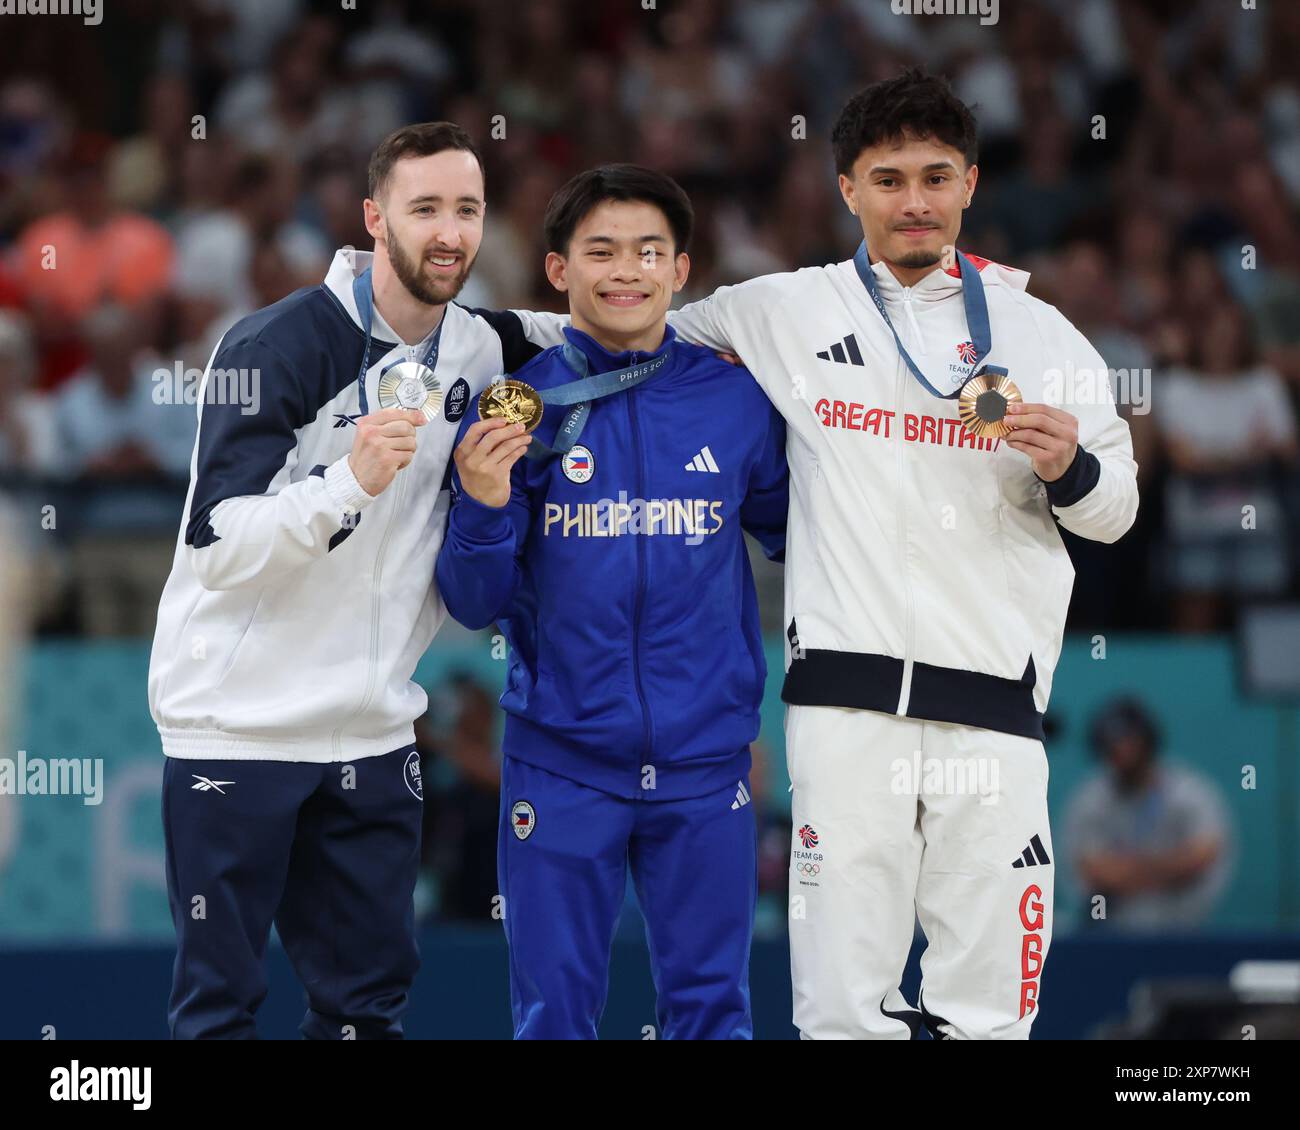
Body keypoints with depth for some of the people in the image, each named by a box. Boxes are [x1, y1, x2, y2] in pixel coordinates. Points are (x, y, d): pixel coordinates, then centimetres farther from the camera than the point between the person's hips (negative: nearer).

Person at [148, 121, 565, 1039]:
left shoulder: (481, 352, 4)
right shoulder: (277, 346, -13)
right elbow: (219, 545, -18)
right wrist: (351, 481, -32)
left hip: (373, 734, 5)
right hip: (239, 725, -5)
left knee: (370, 1004, 5)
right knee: (219, 1006, -2)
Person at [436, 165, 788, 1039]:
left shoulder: (737, 403, 2)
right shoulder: (519, 409, 0)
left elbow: (794, 536, 14)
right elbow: (476, 604, -1)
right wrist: (482, 506, -18)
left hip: (705, 762, 1)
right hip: (562, 764, -1)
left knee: (710, 1004, 6)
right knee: (554, 1010, 4)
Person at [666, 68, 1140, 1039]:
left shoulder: (1037, 333, 10)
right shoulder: (789, 312, 11)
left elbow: (1115, 511, 13)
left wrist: (1070, 468, -7)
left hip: (992, 700, 0)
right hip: (845, 693, 0)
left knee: (989, 1010, -3)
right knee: (846, 1005, -5)